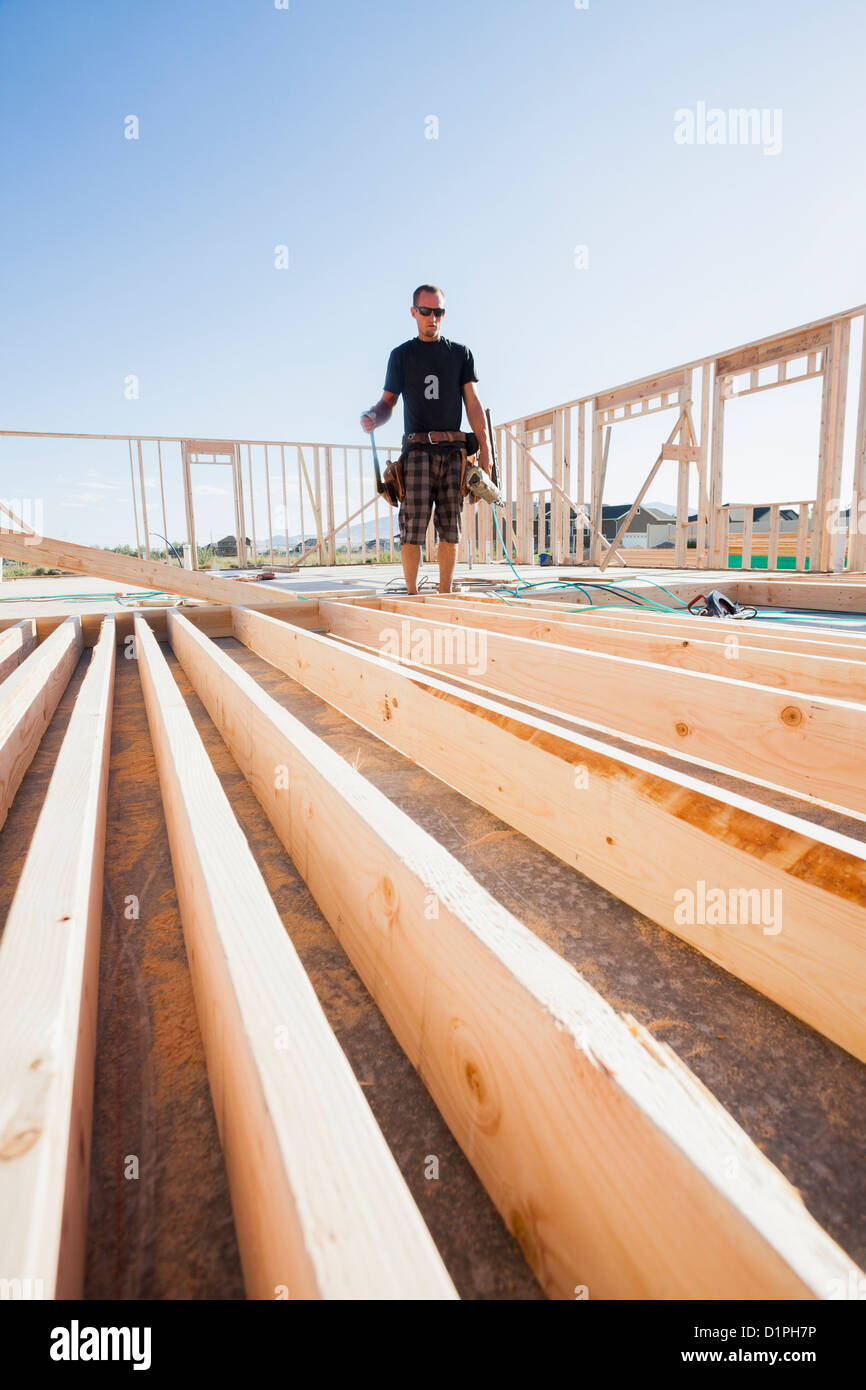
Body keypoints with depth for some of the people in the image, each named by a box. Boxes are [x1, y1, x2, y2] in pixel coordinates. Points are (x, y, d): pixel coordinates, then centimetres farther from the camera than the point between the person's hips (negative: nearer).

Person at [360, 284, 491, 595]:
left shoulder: (460, 353, 17)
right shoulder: (401, 354, 14)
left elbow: (473, 403, 12)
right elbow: (388, 402, 10)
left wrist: (484, 447, 3)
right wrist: (372, 417, -13)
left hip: (453, 451, 2)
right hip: (418, 449, -2)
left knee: (450, 528, 0)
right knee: (413, 526, -10)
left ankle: (444, 595, 6)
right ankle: (412, 595, -5)